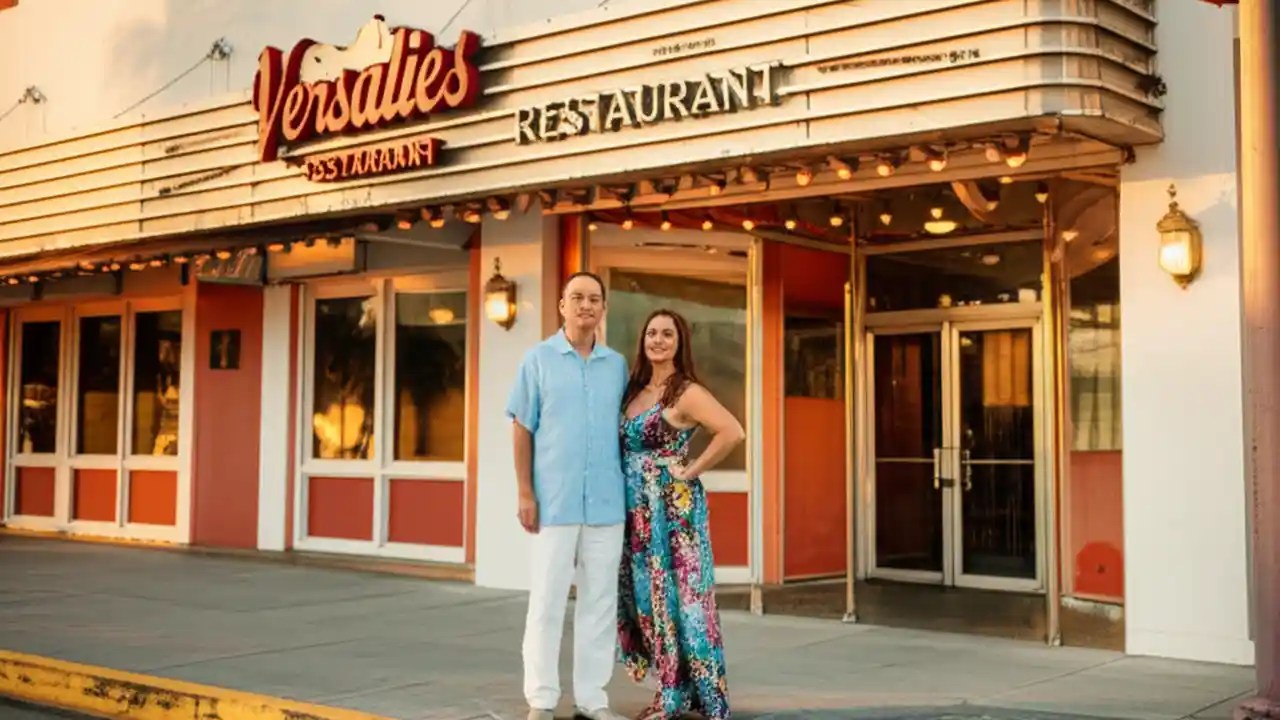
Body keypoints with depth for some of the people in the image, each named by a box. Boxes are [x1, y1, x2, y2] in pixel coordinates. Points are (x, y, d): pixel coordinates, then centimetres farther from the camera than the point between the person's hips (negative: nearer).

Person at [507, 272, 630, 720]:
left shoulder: (617, 365, 10)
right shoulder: (539, 359, 2)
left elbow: (626, 430, 13)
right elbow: (521, 429, 1)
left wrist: (631, 492, 6)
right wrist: (525, 493, -6)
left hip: (606, 504, 3)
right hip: (554, 502, -3)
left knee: (600, 602, 7)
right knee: (546, 602, 1)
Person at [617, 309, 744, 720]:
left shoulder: (686, 392, -10)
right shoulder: (635, 390, 12)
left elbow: (732, 432, -23)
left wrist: (690, 471, -17)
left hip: (674, 508, -8)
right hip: (637, 511, 8)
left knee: (677, 596, -3)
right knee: (648, 597, 10)